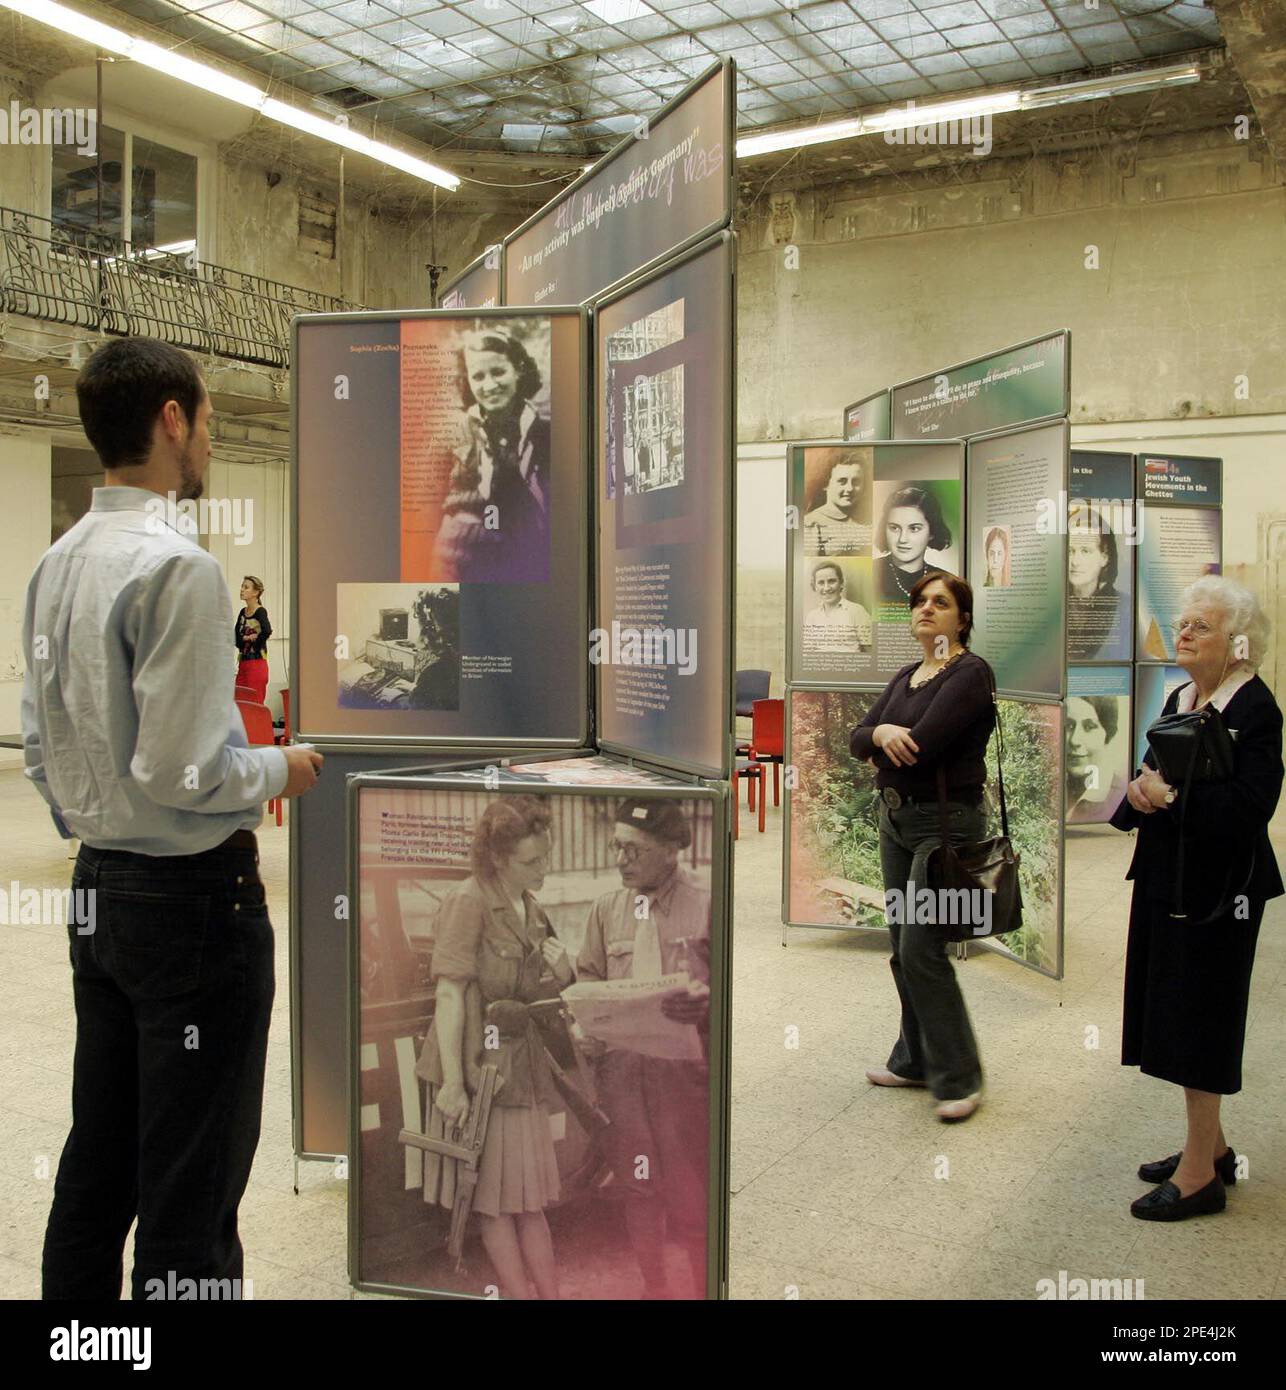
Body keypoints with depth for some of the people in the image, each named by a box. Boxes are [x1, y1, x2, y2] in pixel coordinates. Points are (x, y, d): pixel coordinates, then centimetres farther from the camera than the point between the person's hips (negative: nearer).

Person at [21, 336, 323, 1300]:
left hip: (101, 892, 9)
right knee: (191, 1195, 2)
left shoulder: (57, 566, 9)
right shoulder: (178, 568, -19)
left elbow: (41, 747, 14)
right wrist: (280, 771, -6)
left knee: (95, 1168, 20)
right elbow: (179, 770, -23)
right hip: (194, 896, -9)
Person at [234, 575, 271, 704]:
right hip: (243, 663, 7)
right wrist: (246, 638, -10)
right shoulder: (243, 612, 13)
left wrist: (255, 640, -10)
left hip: (257, 664, -7)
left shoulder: (260, 612, -9)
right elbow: (235, 637, 10)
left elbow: (267, 631, -28)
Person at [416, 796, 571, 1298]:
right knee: (495, 1199, 3)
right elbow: (449, 994, -18)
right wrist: (452, 1081, -21)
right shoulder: (468, 902, -14)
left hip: (524, 1067, 7)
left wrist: (560, 973, -5)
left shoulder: (533, 909, 9)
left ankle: (553, 1294, 20)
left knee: (530, 1197, 13)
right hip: (478, 1066, -7)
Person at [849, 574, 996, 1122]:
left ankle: (959, 1077, 3)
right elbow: (858, 738, 5)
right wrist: (881, 733, -18)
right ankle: (915, 1061, 25)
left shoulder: (971, 673, -11)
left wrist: (882, 750, -2)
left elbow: (923, 743, -22)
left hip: (945, 821, -8)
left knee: (921, 949, -9)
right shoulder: (905, 677, 14)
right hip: (896, 818, 8)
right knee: (902, 947, 12)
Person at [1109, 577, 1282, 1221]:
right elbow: (1156, 778, 16)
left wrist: (1171, 797, -23)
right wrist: (1141, 790, -6)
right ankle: (1211, 1146, 32)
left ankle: (1199, 1174, 11)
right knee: (1177, 1016, 16)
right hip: (1168, 878, 9)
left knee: (1198, 1019, -1)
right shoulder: (1181, 699, 12)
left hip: (1214, 889, -9)